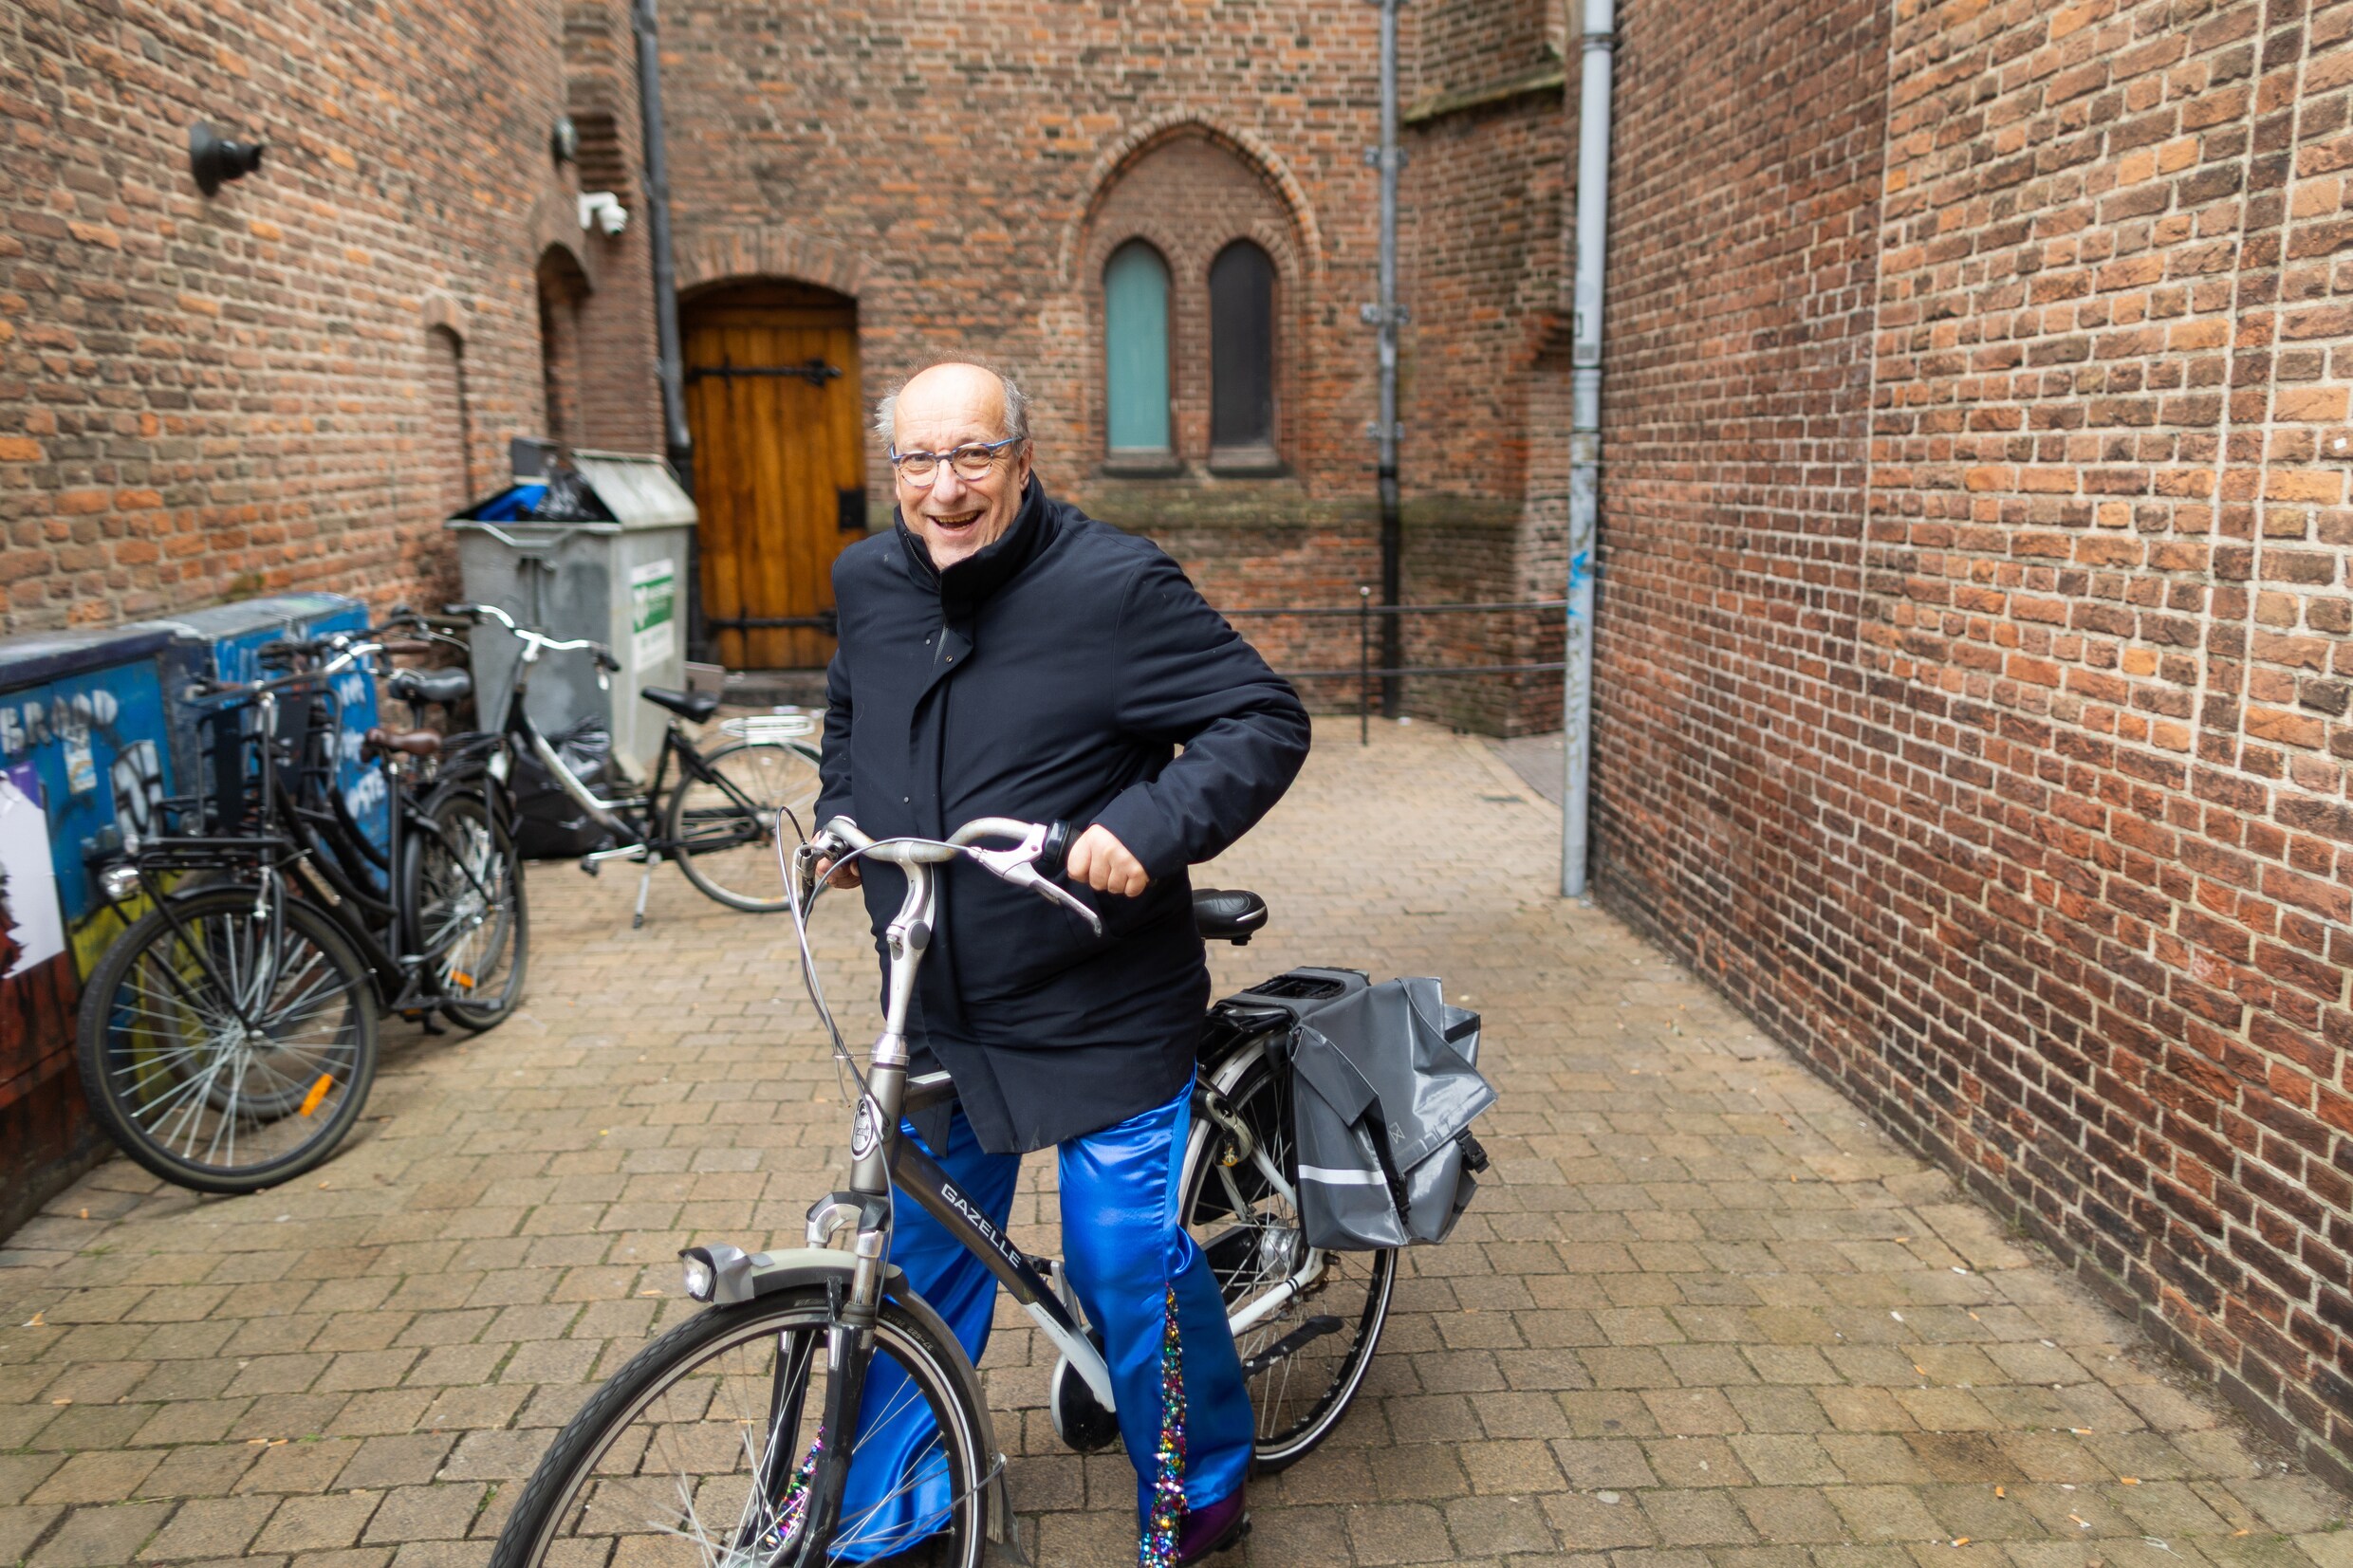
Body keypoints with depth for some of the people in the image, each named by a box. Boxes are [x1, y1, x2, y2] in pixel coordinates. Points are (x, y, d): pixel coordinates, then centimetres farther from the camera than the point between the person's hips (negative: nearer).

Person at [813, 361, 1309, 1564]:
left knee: (1129, 1263, 2)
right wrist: (840, 812, 7)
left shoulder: (1114, 584, -16)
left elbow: (1266, 722, -16)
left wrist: (1151, 823, -29)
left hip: (1101, 1016, -5)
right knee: (922, 1264, 19)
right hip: (940, 1013, 6)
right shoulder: (867, 583, 3)